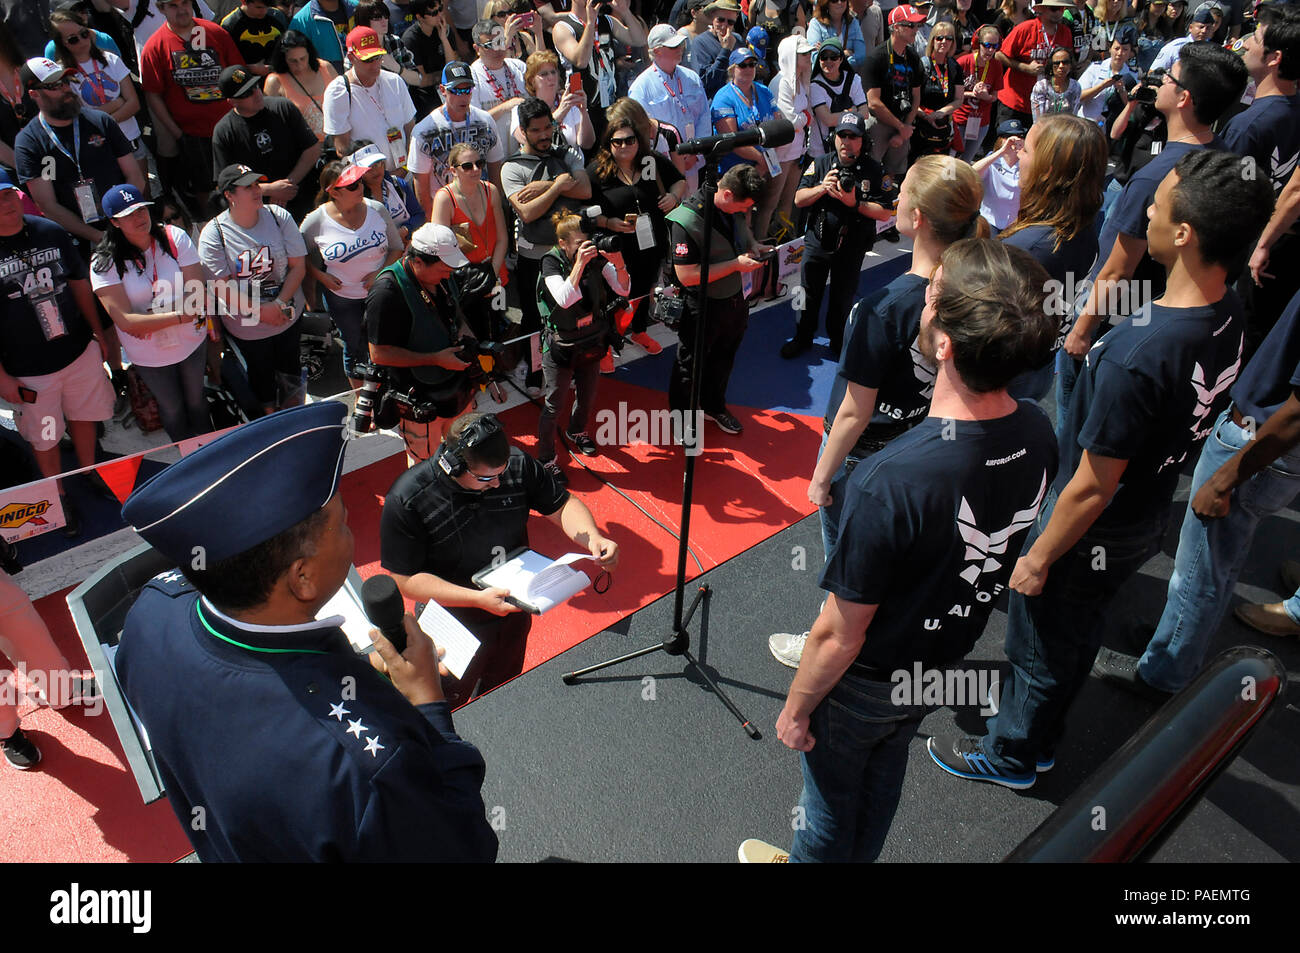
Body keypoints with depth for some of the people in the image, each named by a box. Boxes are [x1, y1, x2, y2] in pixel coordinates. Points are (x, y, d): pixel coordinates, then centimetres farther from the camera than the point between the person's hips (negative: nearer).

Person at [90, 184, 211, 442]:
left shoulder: (175, 237, -13)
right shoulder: (104, 263, -18)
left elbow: (198, 294, -19)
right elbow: (125, 321, -24)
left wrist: (152, 316, -25)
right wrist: (179, 316, -29)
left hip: (192, 341, 1)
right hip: (149, 355, -1)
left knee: (196, 401, 24)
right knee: (172, 409, 20)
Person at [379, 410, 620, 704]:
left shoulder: (517, 465, -19)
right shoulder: (405, 501, -29)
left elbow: (562, 505, -7)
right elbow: (405, 580, -25)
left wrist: (593, 538, -27)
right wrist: (476, 599, -34)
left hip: (514, 613, 4)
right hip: (453, 629, -3)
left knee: (504, 688, 31)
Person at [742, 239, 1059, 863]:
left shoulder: (892, 484, -41)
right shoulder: (1036, 436, -18)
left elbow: (841, 635, -27)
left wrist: (795, 709, -10)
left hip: (866, 681, -6)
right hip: (945, 662, 7)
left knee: (831, 798, 23)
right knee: (885, 770, 32)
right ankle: (856, 859, 59)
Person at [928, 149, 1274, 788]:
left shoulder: (1136, 357, -38)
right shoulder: (1228, 313, -11)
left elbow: (1092, 488, -28)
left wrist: (1038, 559, -15)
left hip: (1094, 532, -8)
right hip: (1148, 516, 8)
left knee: (1040, 648, 17)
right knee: (1076, 638, 28)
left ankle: (1010, 755, 42)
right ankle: (1042, 736, 53)